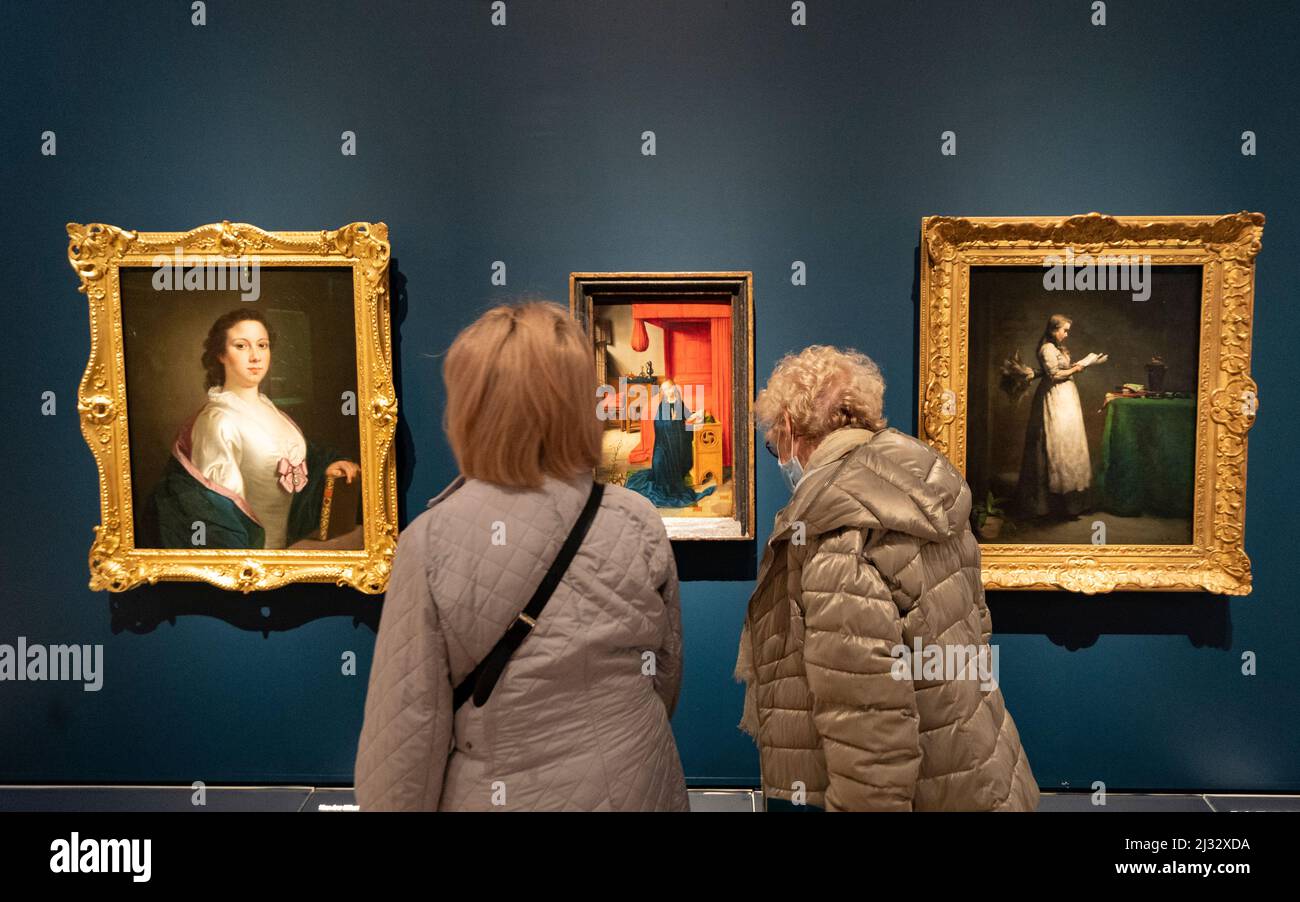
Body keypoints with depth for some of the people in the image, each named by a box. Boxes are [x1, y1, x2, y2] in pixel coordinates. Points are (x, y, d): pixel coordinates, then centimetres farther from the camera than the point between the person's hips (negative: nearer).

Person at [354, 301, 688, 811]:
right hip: (634, 786, 2)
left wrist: (391, 804, 3)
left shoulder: (430, 543, -20)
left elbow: (409, 726, -14)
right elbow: (667, 671, 1)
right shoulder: (639, 525, -13)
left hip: (502, 793, -1)